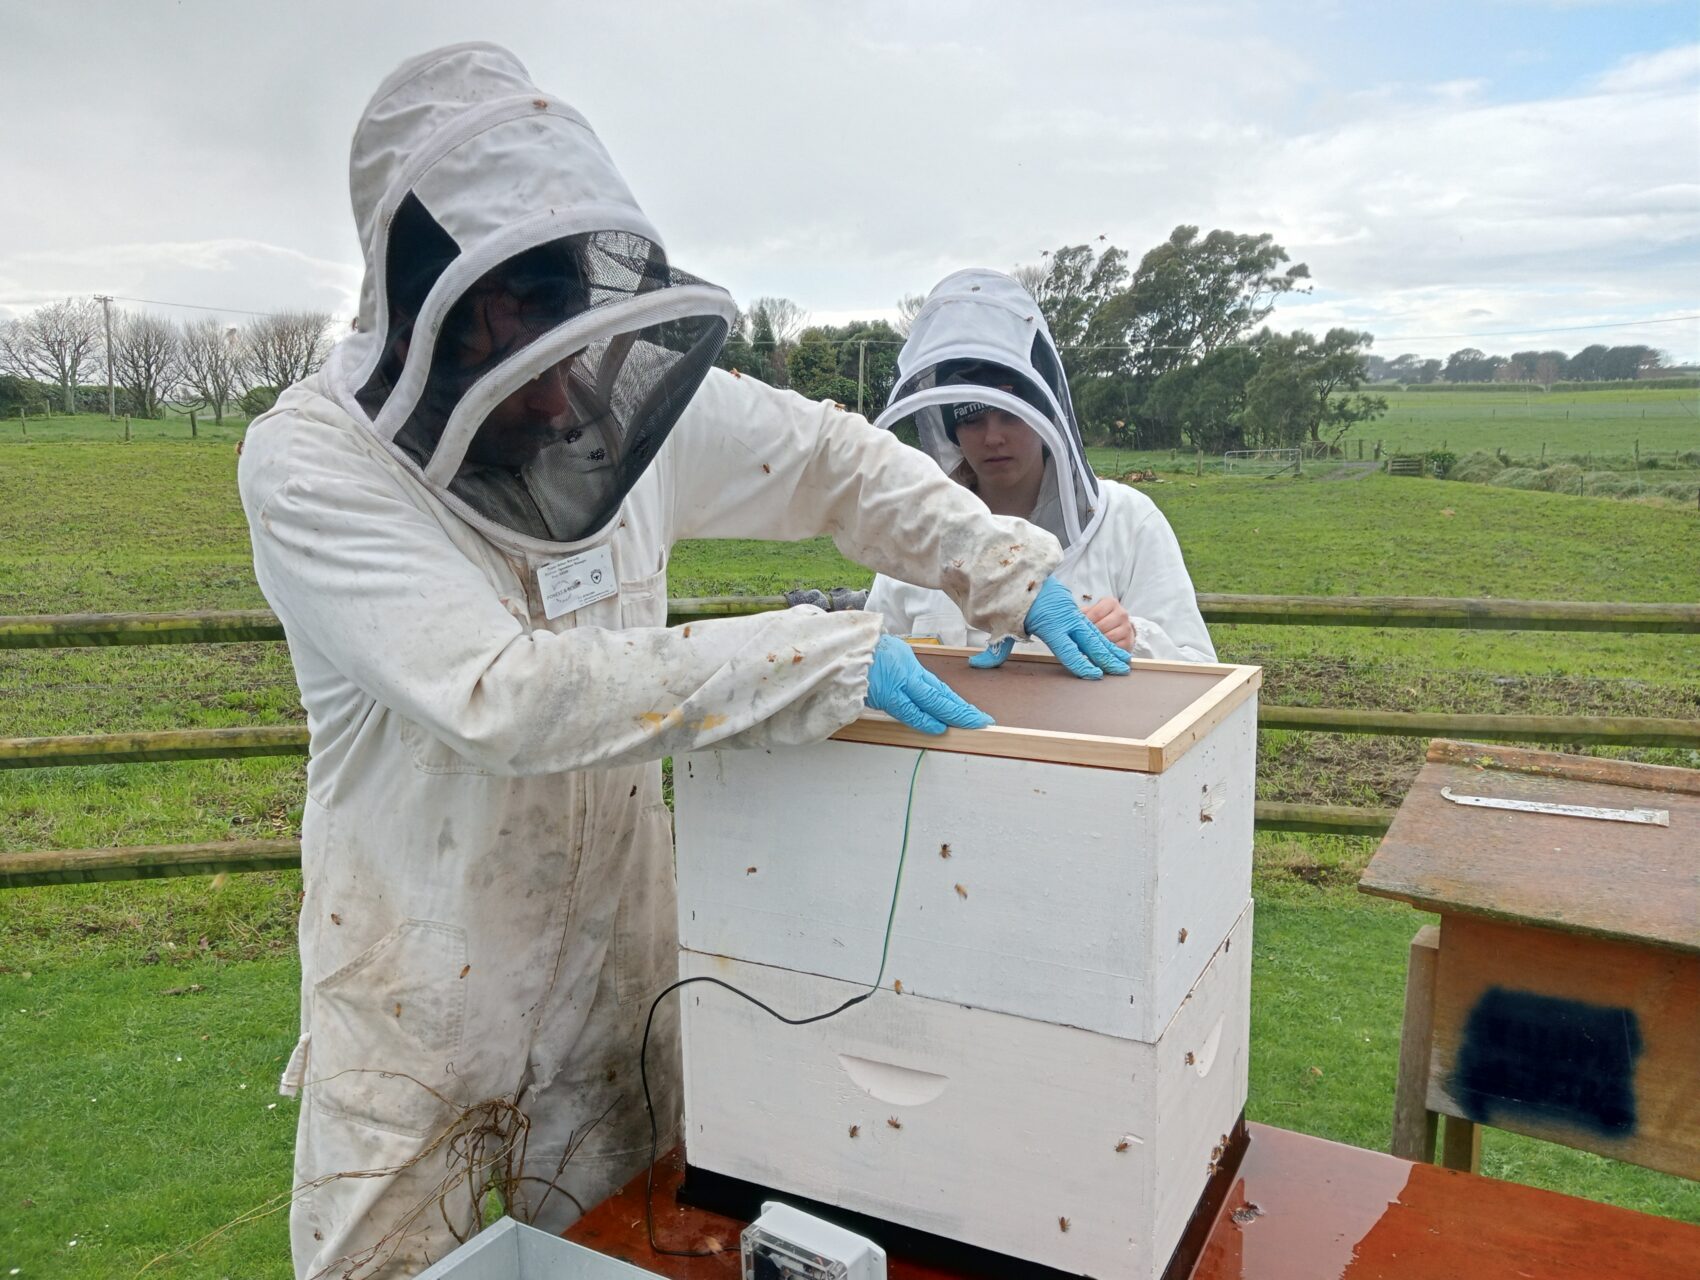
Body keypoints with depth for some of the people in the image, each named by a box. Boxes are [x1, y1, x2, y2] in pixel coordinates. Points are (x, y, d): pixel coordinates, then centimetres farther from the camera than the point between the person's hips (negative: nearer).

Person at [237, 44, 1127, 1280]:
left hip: (615, 972, 4)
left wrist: (1014, 572, -8)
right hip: (415, 1004, -3)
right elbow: (506, 694, -33)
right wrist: (824, 657, -34)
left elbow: (831, 455, 4)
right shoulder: (311, 463, -20)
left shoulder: (629, 403, -8)